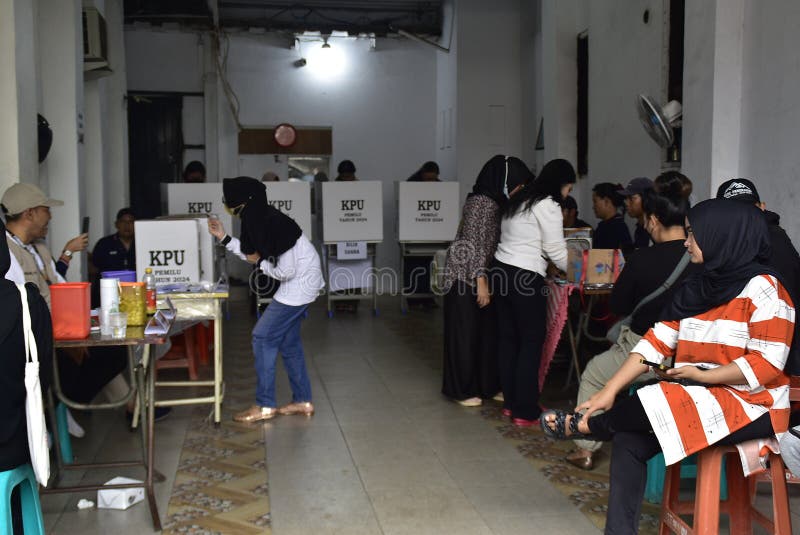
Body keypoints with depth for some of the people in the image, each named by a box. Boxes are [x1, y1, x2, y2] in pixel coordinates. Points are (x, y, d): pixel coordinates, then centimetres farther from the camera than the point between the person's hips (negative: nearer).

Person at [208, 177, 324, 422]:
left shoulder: (273, 224, -26)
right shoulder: (260, 219, 2)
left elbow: (285, 271, -24)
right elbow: (253, 254, 13)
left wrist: (260, 263, -9)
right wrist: (224, 238, 8)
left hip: (299, 284, -10)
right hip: (298, 284, 10)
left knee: (263, 337, -4)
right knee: (288, 340, 15)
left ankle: (265, 405, 4)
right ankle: (303, 401, 24)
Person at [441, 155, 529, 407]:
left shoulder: (495, 203, 10)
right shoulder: (481, 203, -18)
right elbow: (474, 245, -21)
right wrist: (481, 282, -24)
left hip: (479, 276, 9)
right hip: (466, 277, -9)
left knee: (486, 331, 11)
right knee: (466, 333, 1)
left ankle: (484, 384, 21)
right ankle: (462, 389, 12)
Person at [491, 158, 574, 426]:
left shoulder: (520, 200, 17)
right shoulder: (548, 206, -8)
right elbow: (556, 250, -7)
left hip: (502, 271, 9)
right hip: (525, 278, -8)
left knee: (508, 339, 12)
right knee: (531, 342, 0)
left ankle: (511, 402, 20)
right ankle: (525, 412, 4)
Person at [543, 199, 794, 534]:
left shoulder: (762, 287, -12)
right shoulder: (696, 289, 9)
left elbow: (767, 364, -17)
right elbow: (656, 343, 2)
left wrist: (702, 376, -18)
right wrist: (609, 392, -6)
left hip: (751, 404, -7)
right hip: (699, 398, 7)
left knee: (648, 404, -25)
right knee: (629, 440, -16)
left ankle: (589, 425, 4)